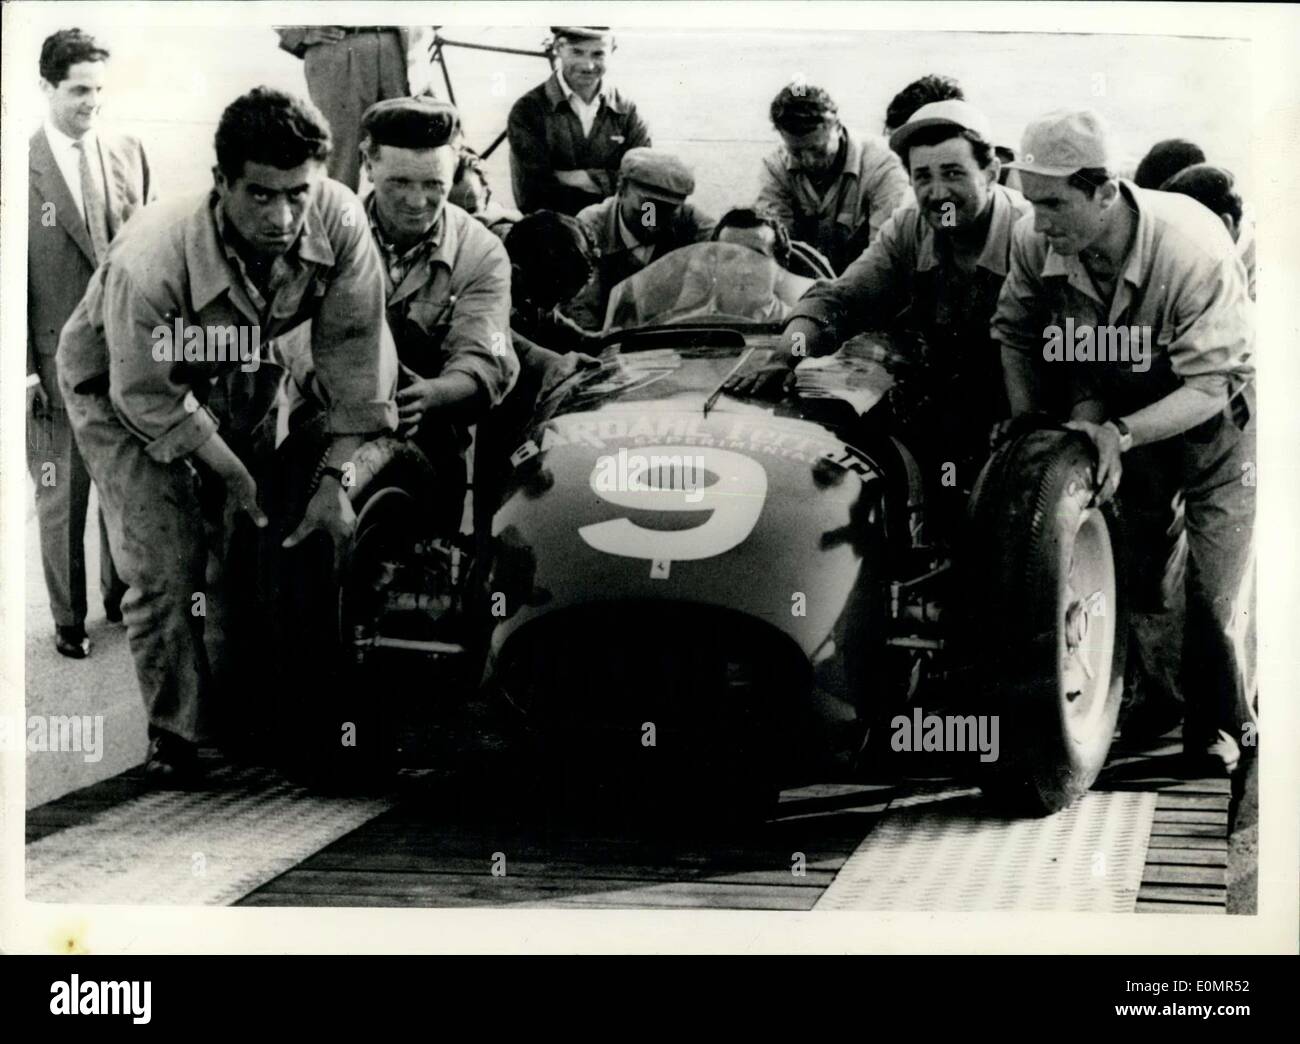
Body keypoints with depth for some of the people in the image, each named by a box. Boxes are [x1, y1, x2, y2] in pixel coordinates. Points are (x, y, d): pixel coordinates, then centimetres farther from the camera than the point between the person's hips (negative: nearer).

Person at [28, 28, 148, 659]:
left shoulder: (129, 154, 4)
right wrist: (24, 369, -8)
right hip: (59, 363, -3)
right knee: (61, 497, 7)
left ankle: (121, 595, 32)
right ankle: (68, 617, 22)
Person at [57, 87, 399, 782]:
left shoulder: (337, 221, -31)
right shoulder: (150, 262, -40)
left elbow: (355, 347, -24)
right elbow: (147, 396, -27)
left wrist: (336, 477, -27)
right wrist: (232, 471, -22)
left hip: (238, 379, 4)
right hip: (122, 386, -4)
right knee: (167, 563, -9)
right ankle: (177, 731, 9)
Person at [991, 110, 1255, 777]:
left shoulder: (1193, 246, -35)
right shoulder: (1036, 244, -22)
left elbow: (1212, 385, -31)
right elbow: (1014, 333, -4)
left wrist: (1121, 434, -42)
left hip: (1215, 421, -4)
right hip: (1128, 420, 4)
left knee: (1214, 597, -3)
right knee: (1142, 584, 7)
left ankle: (1220, 732, 18)